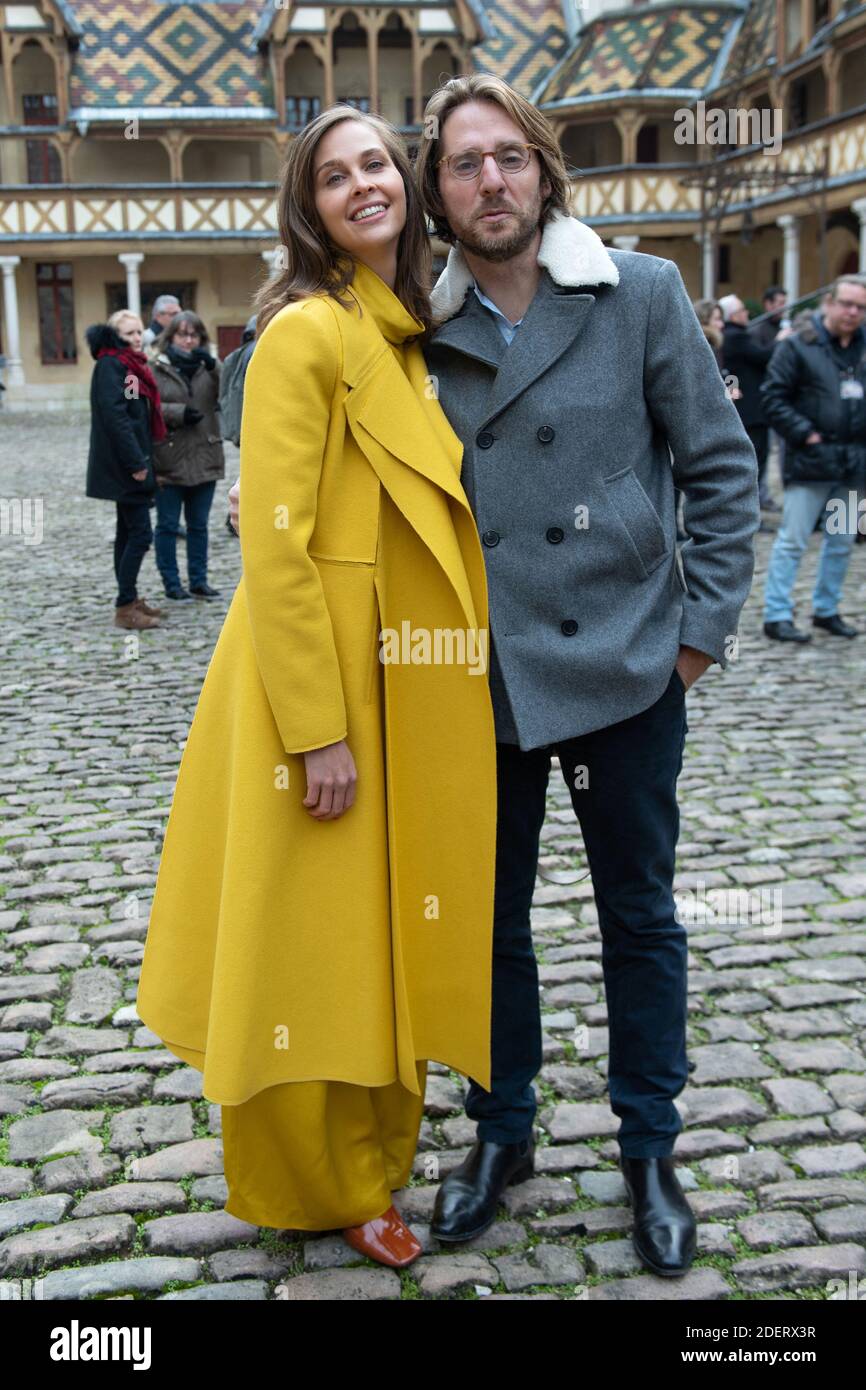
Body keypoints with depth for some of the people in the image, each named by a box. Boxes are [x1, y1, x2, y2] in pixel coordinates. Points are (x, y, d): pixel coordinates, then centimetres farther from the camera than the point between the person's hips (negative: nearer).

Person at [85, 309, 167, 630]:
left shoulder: (130, 365, 17)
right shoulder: (109, 366, -12)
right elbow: (114, 415, -21)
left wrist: (141, 458, 13)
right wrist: (136, 462, -22)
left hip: (129, 463, 10)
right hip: (124, 462, -10)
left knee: (128, 532, 14)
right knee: (141, 533, -11)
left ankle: (129, 600, 22)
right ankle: (125, 608, -8)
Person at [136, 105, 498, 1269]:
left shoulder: (416, 336, 13)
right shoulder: (307, 333, -13)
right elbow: (275, 542, -19)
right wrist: (319, 730, -21)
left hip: (413, 680, 8)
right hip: (323, 676, -8)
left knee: (389, 916, 19)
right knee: (319, 925, 5)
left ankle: (373, 1145, 39)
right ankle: (321, 1182, 26)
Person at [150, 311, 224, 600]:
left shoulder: (207, 366, 8)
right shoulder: (156, 368, -4)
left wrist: (214, 367, -18)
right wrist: (178, 413, -19)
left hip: (204, 458, 4)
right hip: (169, 459, -4)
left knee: (199, 524, 13)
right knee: (167, 525, 5)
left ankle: (199, 580, 23)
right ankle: (171, 583, 14)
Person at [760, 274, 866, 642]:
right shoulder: (798, 346, -6)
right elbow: (773, 397, -8)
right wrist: (804, 434, -14)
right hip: (811, 460, -6)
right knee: (792, 540, -5)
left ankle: (826, 609, 25)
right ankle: (777, 615, 0)